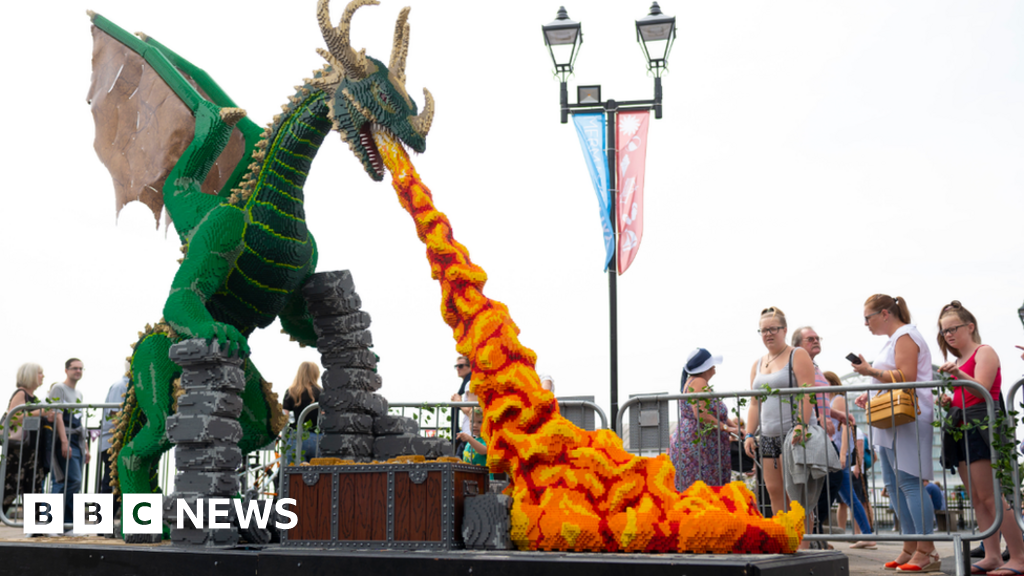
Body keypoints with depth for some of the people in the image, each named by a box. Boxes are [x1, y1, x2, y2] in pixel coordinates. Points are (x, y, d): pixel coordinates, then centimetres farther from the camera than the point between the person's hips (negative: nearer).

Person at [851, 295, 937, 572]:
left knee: (909, 482, -13)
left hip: (909, 418, -11)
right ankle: (911, 548, 11)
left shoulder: (905, 336, -8)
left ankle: (927, 552, -13)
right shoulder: (893, 339, 22)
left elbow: (907, 377, -19)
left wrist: (871, 371, -15)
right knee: (894, 484, 8)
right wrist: (871, 394, 15)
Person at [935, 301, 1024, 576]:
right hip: (961, 429, 9)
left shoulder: (984, 352, -3)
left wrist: (958, 375, -32)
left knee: (989, 496, -14)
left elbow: (981, 389, -17)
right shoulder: (957, 362, 20)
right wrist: (949, 401, 3)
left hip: (980, 426, -9)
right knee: (977, 499, 4)